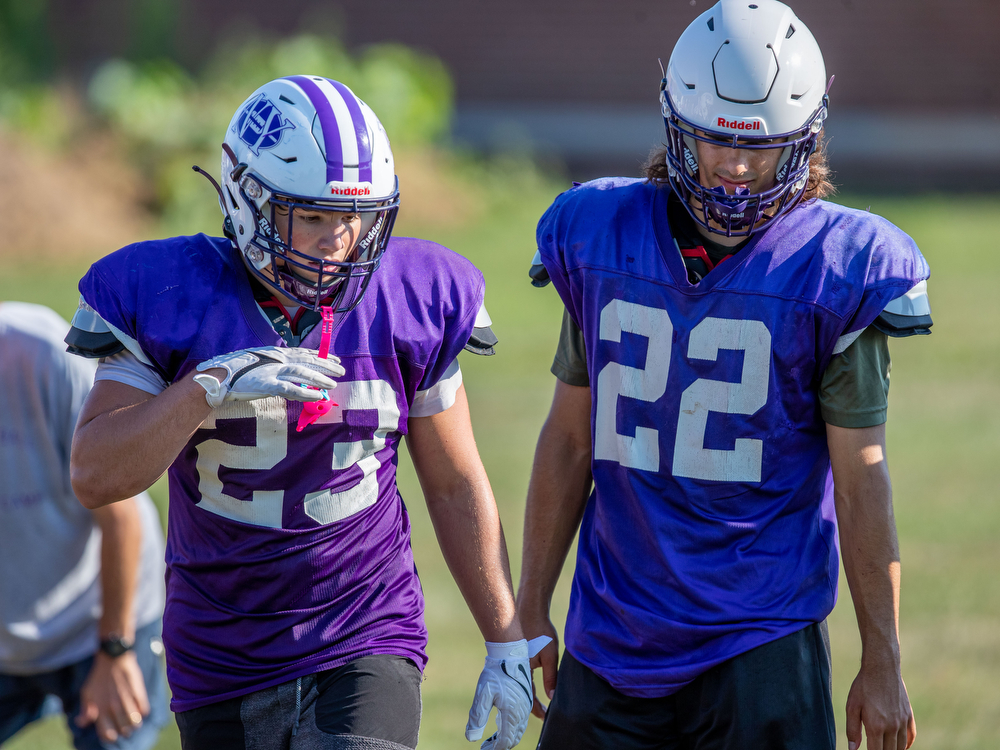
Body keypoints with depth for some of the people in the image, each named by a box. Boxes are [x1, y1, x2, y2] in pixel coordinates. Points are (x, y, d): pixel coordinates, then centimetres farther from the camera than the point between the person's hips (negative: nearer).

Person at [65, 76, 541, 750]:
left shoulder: (409, 303, -1)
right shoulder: (168, 299, -7)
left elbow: (456, 487, 8)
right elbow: (96, 478, -14)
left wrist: (507, 643, 8)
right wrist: (211, 386, -27)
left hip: (366, 645, -1)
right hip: (224, 662, 1)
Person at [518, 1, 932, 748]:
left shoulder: (836, 272, -7)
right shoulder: (600, 238, 3)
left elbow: (861, 480, -4)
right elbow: (570, 439, 11)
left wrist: (882, 664, -2)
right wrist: (530, 609, 13)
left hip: (763, 637, -3)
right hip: (616, 627, 3)